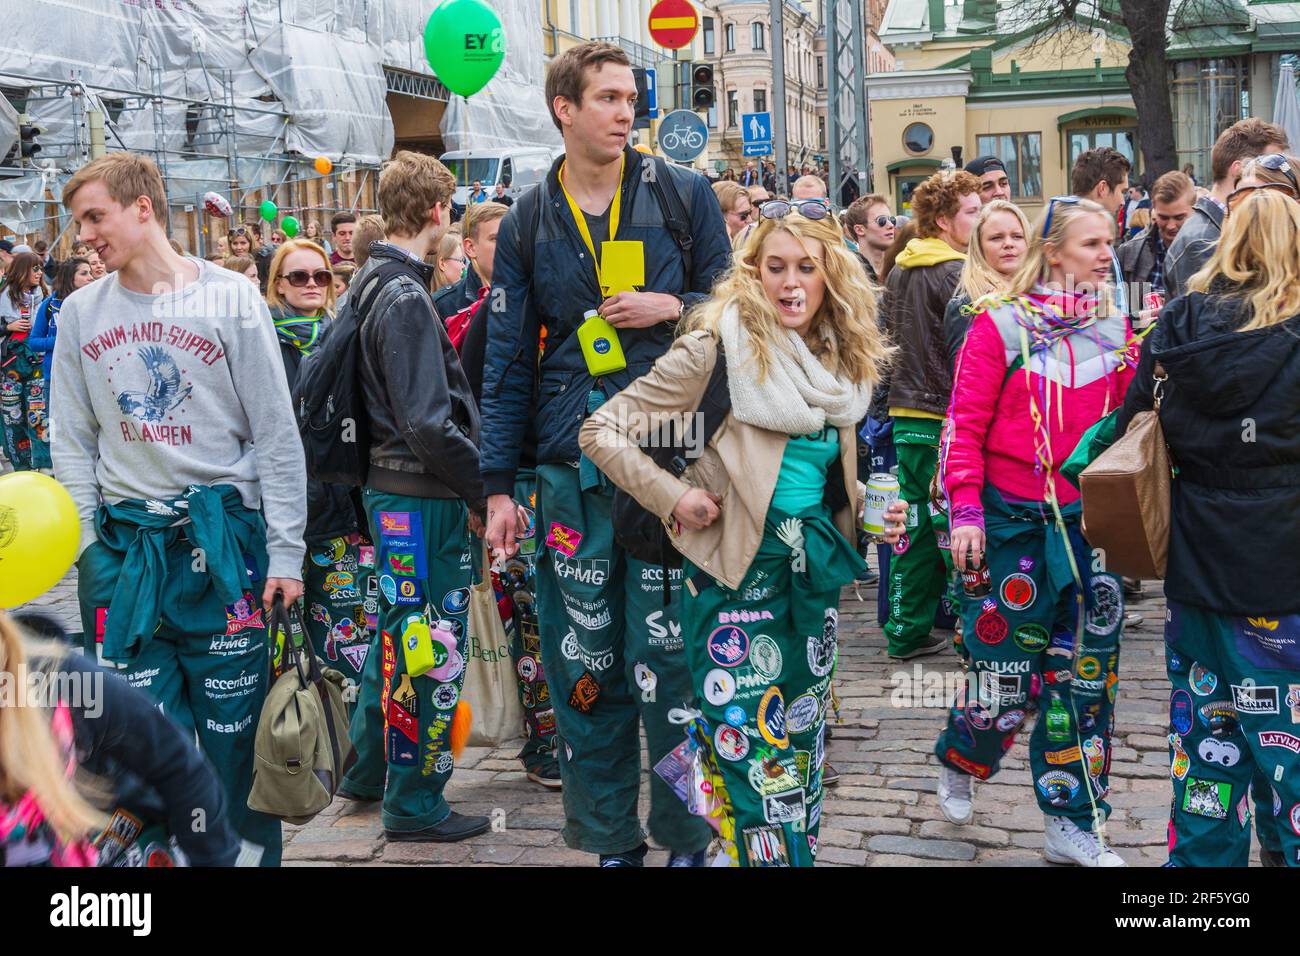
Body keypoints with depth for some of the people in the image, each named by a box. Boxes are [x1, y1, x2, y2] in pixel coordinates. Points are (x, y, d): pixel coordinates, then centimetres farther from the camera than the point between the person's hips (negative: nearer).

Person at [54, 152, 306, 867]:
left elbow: (277, 435, -2)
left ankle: (253, 850, 19)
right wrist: (88, 550, 2)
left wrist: (285, 552, -7)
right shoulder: (80, 313, 8)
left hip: (222, 538, -3)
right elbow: (74, 446, 11)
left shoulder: (230, 298, -2)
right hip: (124, 544, 3)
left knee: (237, 729, 3)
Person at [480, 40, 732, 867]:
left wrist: (673, 308, -10)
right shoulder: (529, 223, 9)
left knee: (667, 654, -1)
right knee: (583, 660, 6)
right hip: (573, 466, 2)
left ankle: (688, 836, 15)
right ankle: (611, 837, 20)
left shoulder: (684, 195, 5)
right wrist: (499, 485, 6)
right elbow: (506, 361, 10)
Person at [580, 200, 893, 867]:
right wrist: (673, 497, -18)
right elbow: (603, 430, -12)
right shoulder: (721, 343, -12)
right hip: (738, 566, -6)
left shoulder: (843, 354, 6)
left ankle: (803, 850, 28)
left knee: (804, 741, 14)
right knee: (757, 753, -5)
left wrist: (871, 511, 10)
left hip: (815, 564, 6)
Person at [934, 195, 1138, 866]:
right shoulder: (1002, 325, -6)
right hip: (1014, 519, -5)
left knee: (1086, 668, 7)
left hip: (1090, 520, 5)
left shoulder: (1117, 328, 8)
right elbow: (965, 422, -7)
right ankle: (958, 763, 33)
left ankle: (1071, 825, 19)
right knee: (1006, 667, 1)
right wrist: (965, 511, -13)